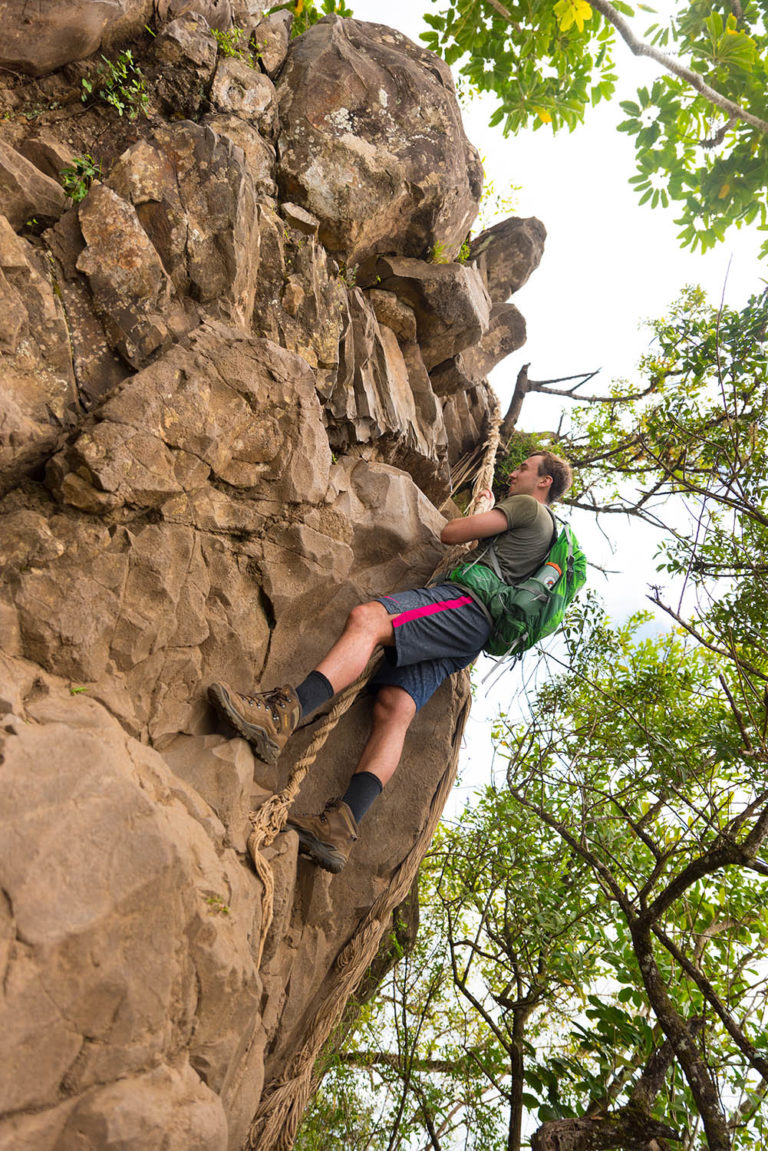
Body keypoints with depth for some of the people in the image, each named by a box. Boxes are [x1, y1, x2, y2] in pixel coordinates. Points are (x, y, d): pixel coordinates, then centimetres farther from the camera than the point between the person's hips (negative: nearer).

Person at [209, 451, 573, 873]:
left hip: (466, 604, -9)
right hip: (469, 634, 9)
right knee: (394, 707, -11)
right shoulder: (545, 532, 39)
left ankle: (282, 714, -49)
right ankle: (341, 826, -27)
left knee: (367, 617, -30)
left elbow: (450, 533, 4)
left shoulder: (529, 507, 10)